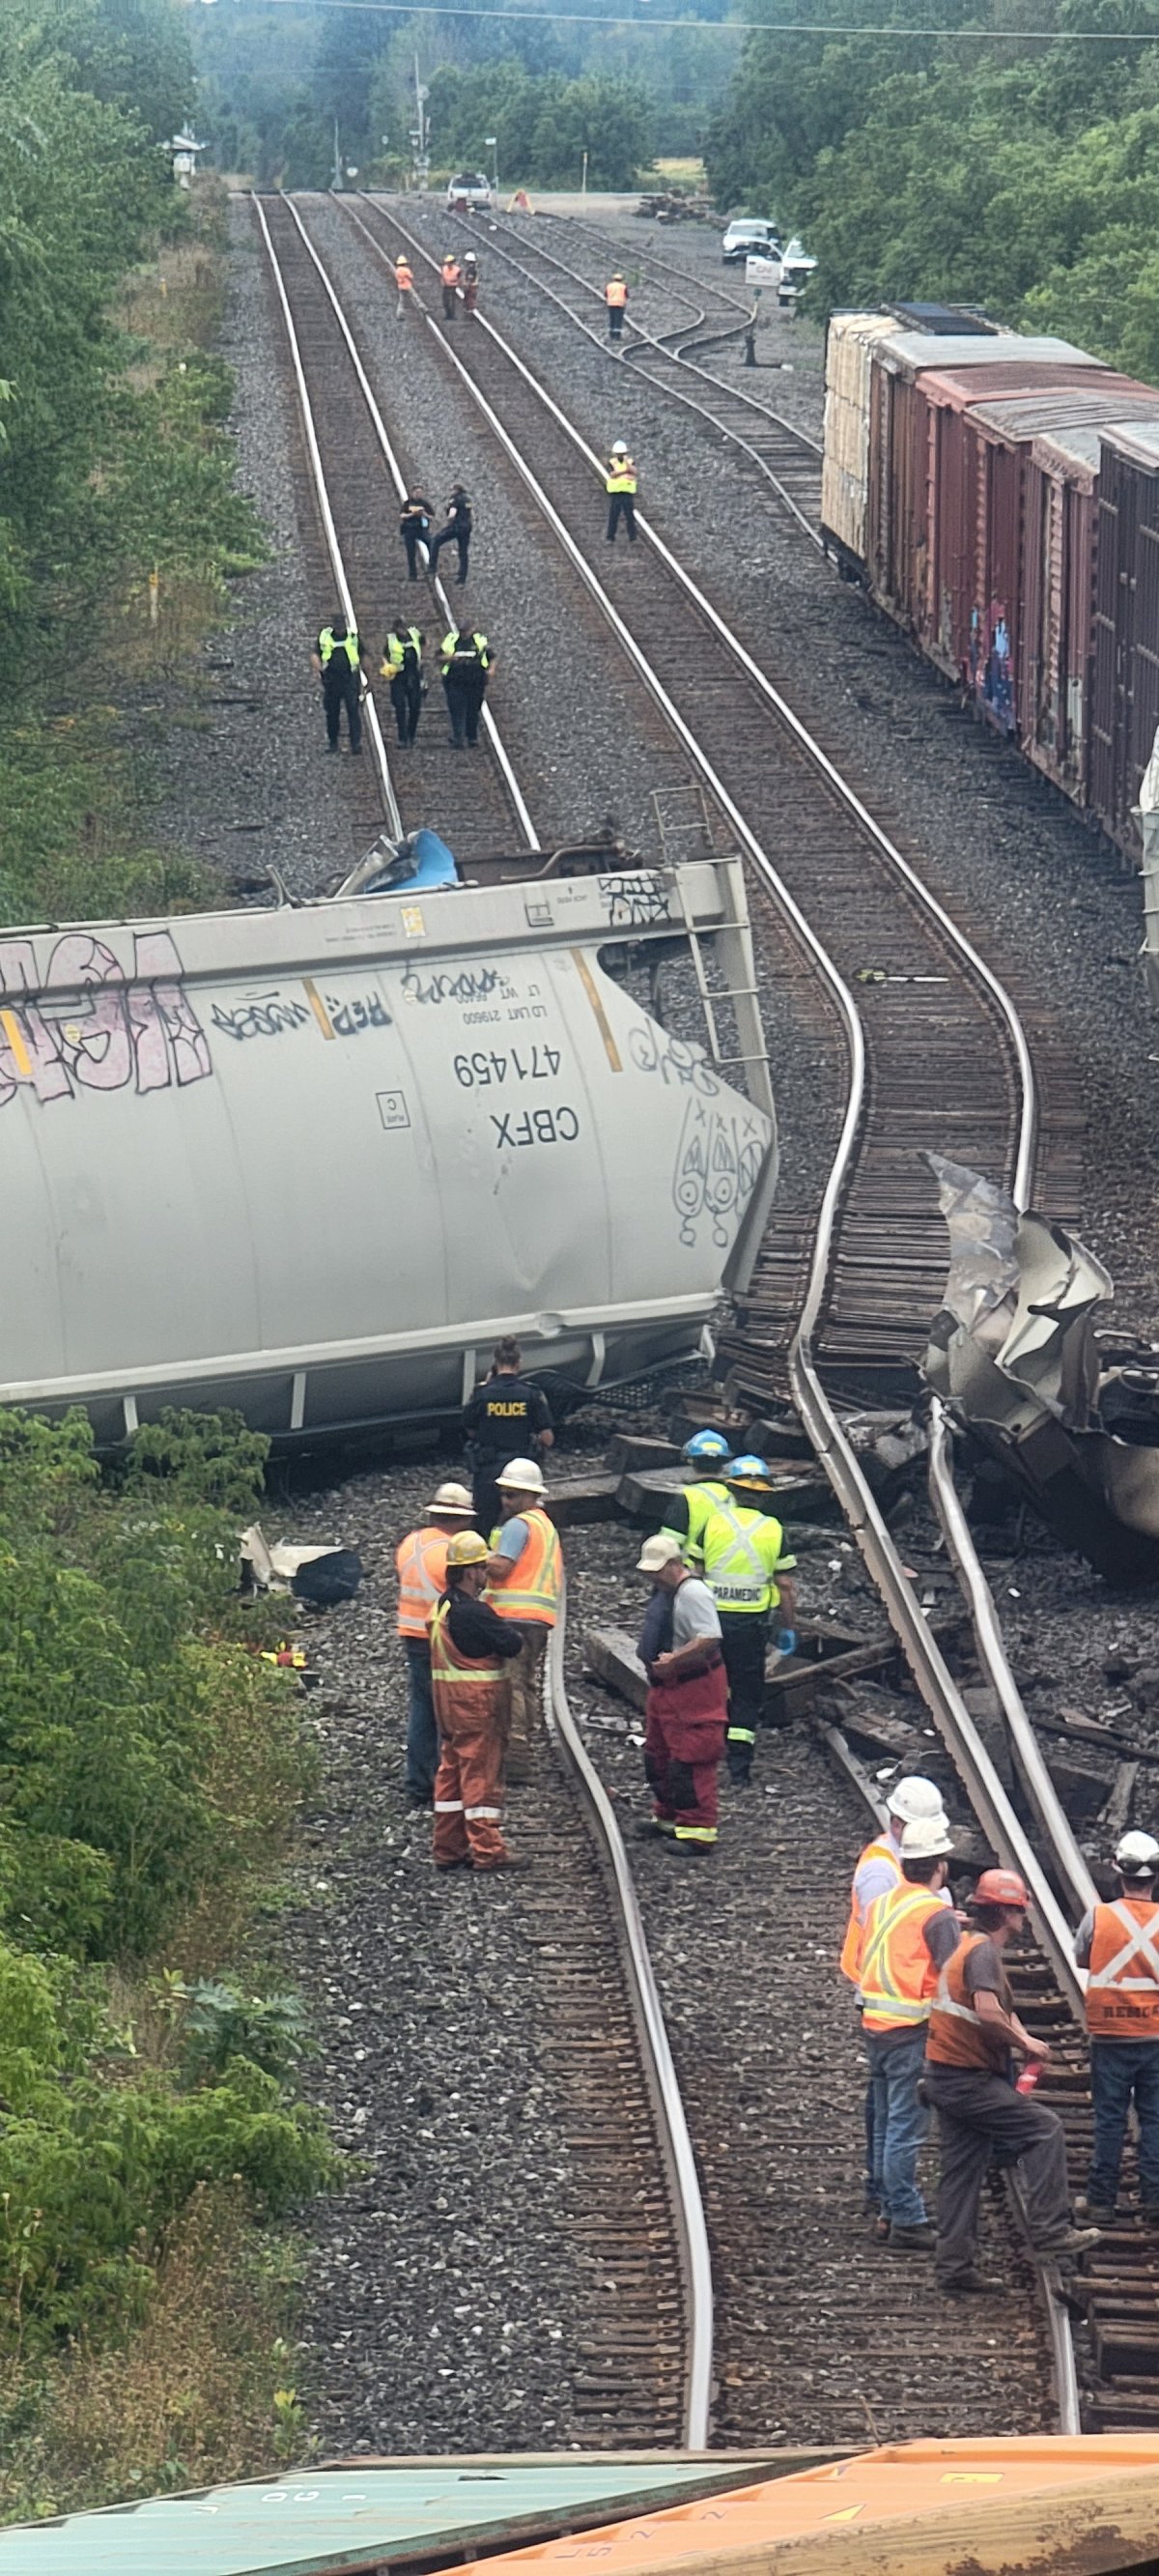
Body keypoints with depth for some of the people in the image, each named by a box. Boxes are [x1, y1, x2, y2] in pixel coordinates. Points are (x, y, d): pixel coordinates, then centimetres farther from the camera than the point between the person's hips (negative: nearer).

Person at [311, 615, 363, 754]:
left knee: (353, 711, -9)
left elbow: (363, 655, 12)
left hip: (350, 679, -2)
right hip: (331, 678, 2)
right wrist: (319, 668, -9)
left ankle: (356, 743, -11)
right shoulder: (325, 636, 8)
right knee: (331, 712, 7)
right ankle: (332, 743, 17)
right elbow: (315, 655, 10)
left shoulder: (353, 635, 6)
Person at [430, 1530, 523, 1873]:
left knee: (452, 1770, 12)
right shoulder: (473, 1613, -20)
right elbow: (513, 1644, -19)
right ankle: (487, 1850, -4)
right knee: (482, 1772, -5)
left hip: (448, 1700, 9)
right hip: (477, 1701, -9)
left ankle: (449, 1849, 16)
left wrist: (500, 1631, 2)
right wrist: (509, 1630, 2)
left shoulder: (443, 1607, 11)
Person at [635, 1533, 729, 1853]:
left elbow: (709, 1640, -30)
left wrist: (673, 1660, -30)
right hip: (665, 1687, 11)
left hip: (693, 1691, -11)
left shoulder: (693, 1593, -21)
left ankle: (696, 1831, -6)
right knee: (658, 1757, 21)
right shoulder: (664, 1591, 12)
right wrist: (652, 1661, 15)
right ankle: (667, 1818, 35)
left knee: (690, 1763, -9)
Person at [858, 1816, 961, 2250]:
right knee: (906, 2128, -6)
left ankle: (890, 2206, 26)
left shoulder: (881, 1903, 10)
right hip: (913, 2032, -8)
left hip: (874, 2023, 8)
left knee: (886, 2123, 17)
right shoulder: (938, 1915, -13)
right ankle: (907, 2221, -4)